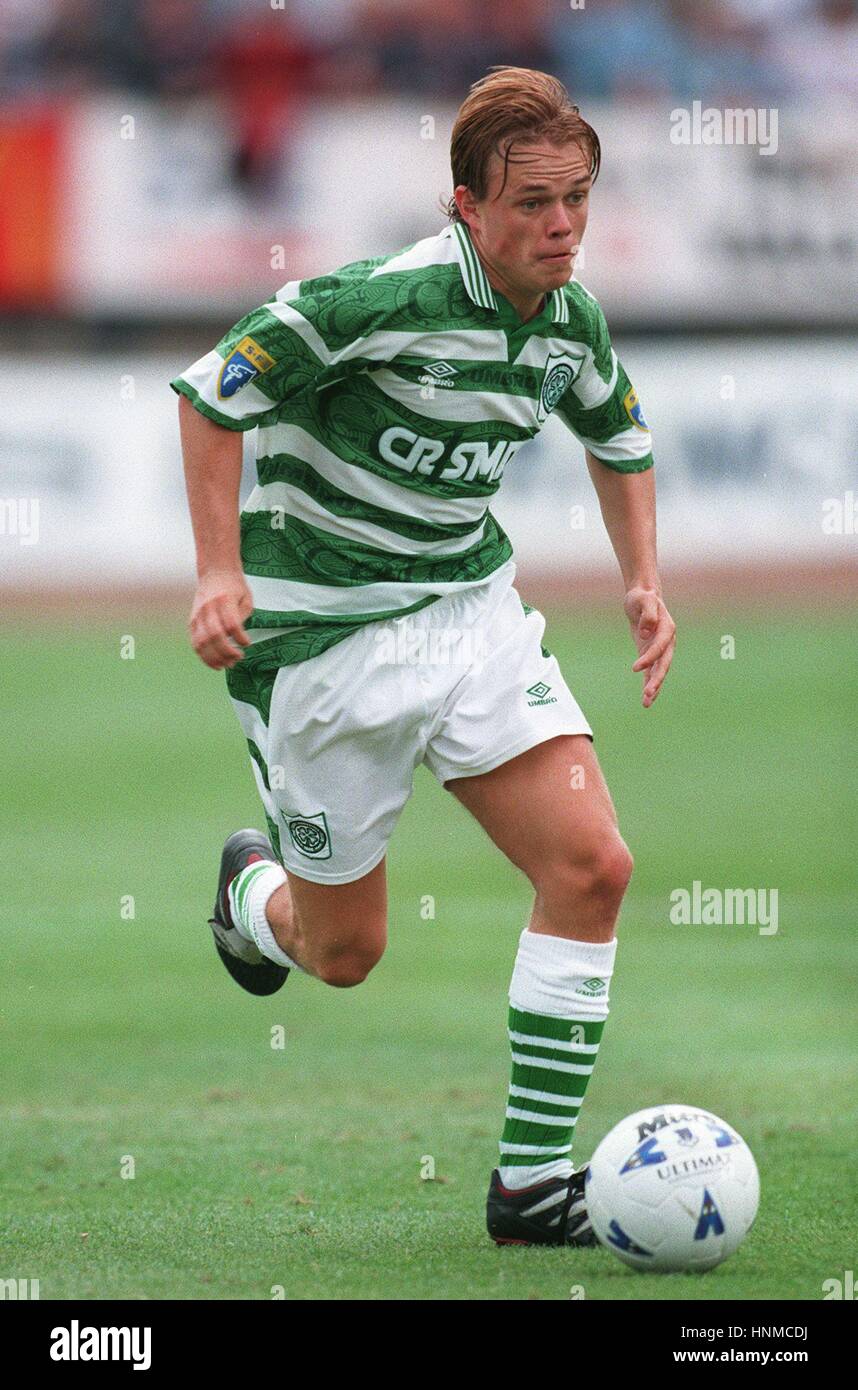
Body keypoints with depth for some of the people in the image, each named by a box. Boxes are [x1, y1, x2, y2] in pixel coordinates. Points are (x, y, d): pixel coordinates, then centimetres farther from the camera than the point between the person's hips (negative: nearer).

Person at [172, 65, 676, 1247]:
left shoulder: (572, 320, -1)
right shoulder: (384, 299, -23)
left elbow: (620, 436, 22)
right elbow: (212, 393, -15)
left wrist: (644, 582, 10)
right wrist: (221, 573, -18)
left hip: (472, 609, 6)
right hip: (323, 635, -6)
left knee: (592, 864, -12)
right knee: (344, 953, 6)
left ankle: (532, 1180, -5)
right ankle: (253, 887, 46)